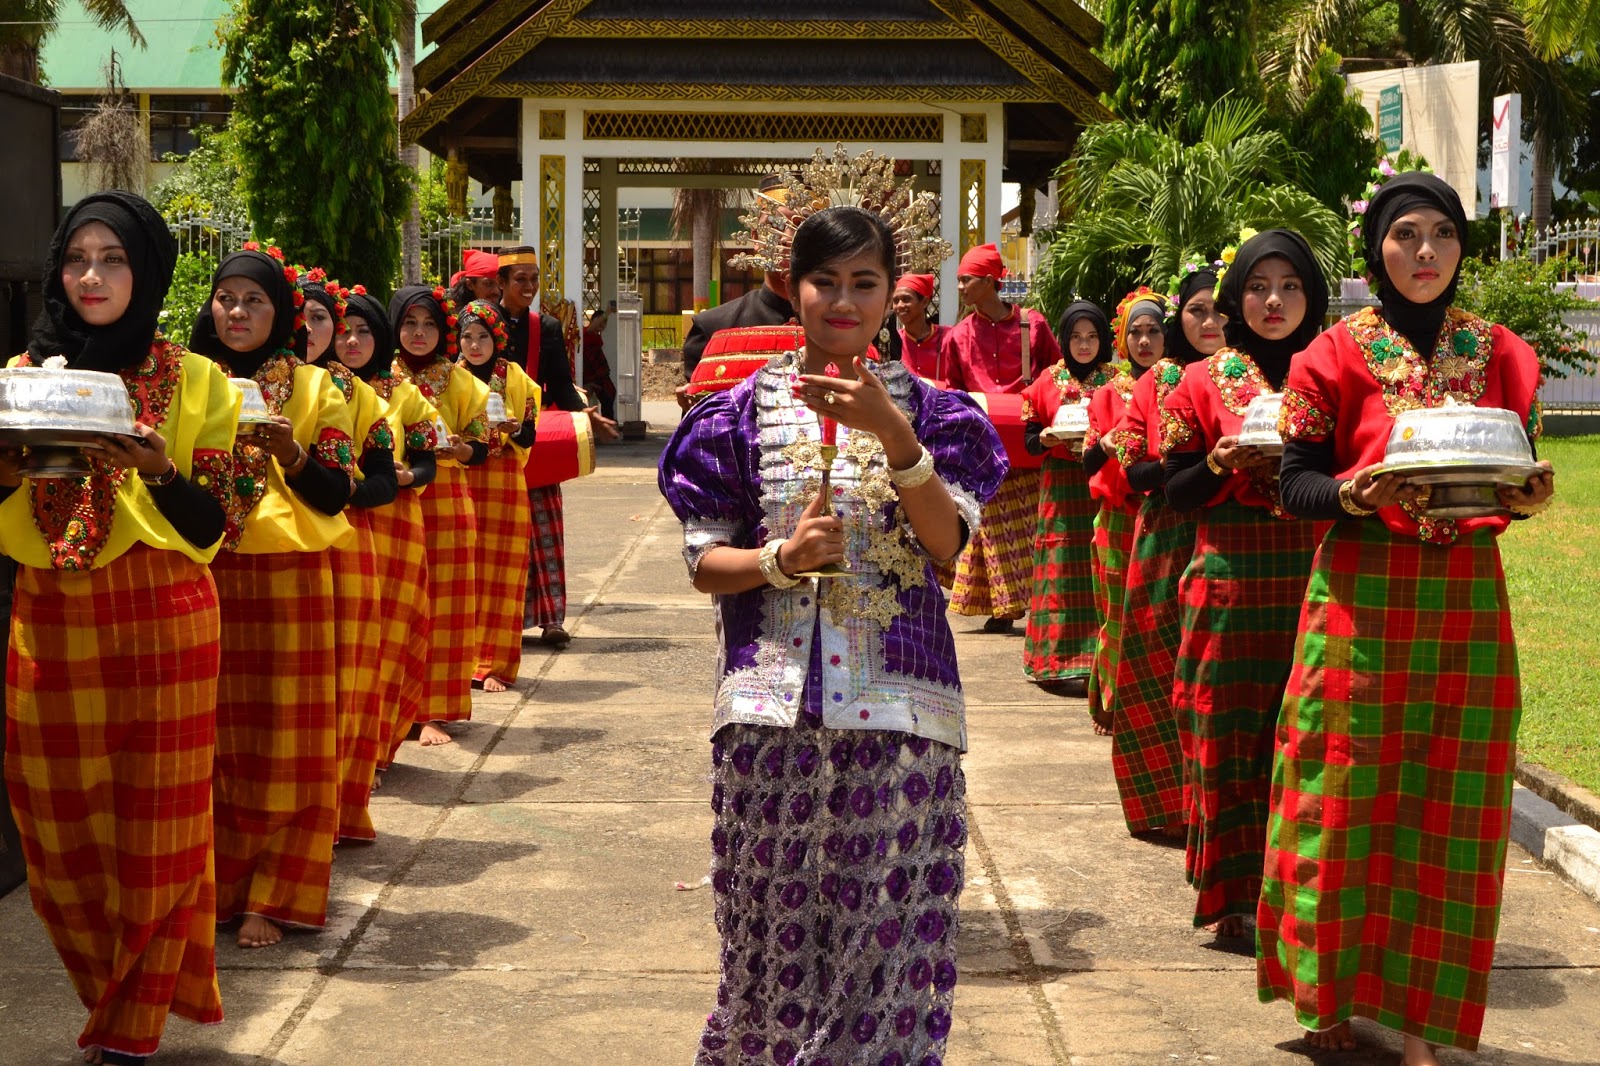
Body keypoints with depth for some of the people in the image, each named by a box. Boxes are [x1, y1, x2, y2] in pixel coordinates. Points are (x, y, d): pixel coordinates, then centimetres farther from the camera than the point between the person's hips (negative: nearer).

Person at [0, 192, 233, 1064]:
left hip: (161, 621, -3)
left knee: (153, 824, -2)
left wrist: (158, 468, -20)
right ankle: (111, 994, 25)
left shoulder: (193, 383, 2)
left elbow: (211, 526, -2)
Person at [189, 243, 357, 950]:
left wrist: (288, 452, -19)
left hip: (286, 578, -2)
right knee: (213, 737, 1)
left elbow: (336, 494, -2)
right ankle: (216, 886, 11)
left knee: (285, 739, -2)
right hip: (203, 577, 2)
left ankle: (272, 899, 3)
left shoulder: (313, 389, 4)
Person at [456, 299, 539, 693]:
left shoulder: (515, 378, 5)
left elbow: (529, 438, 4)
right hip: (460, 483, 1)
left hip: (504, 485, -1)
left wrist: (512, 428, -17)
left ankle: (493, 664, 0)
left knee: (500, 575, -3)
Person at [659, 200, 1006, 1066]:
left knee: (886, 930, -1)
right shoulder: (745, 410, 6)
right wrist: (781, 558, -15)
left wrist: (892, 432, -19)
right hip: (772, 702, 0)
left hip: (895, 702, 0)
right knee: (774, 928, 5)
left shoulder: (925, 407, 6)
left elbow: (946, 541, -8)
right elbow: (704, 564, 5)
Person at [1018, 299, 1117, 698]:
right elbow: (1029, 439, 8)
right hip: (1062, 487, 0)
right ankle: (1060, 661, 1)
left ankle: (1102, 659, 0)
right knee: (1064, 570, -2)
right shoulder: (1048, 381, 8)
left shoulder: (1117, 380, 7)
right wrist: (1046, 438, -12)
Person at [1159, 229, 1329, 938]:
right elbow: (1176, 491, 7)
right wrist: (1223, 464, -12)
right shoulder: (1205, 383, 7)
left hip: (1314, 581, 1)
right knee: (1227, 733, -1)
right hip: (1230, 582, -1)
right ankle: (1234, 894, 8)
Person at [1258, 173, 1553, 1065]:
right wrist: (1362, 492, -22)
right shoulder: (1337, 355, 0)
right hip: (1362, 598, -2)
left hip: (1468, 602, 2)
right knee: (1350, 801, 0)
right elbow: (1297, 486, -2)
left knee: (1448, 813, 3)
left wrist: (1529, 494, -11)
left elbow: (1521, 482, 11)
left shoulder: (1502, 354, 8)